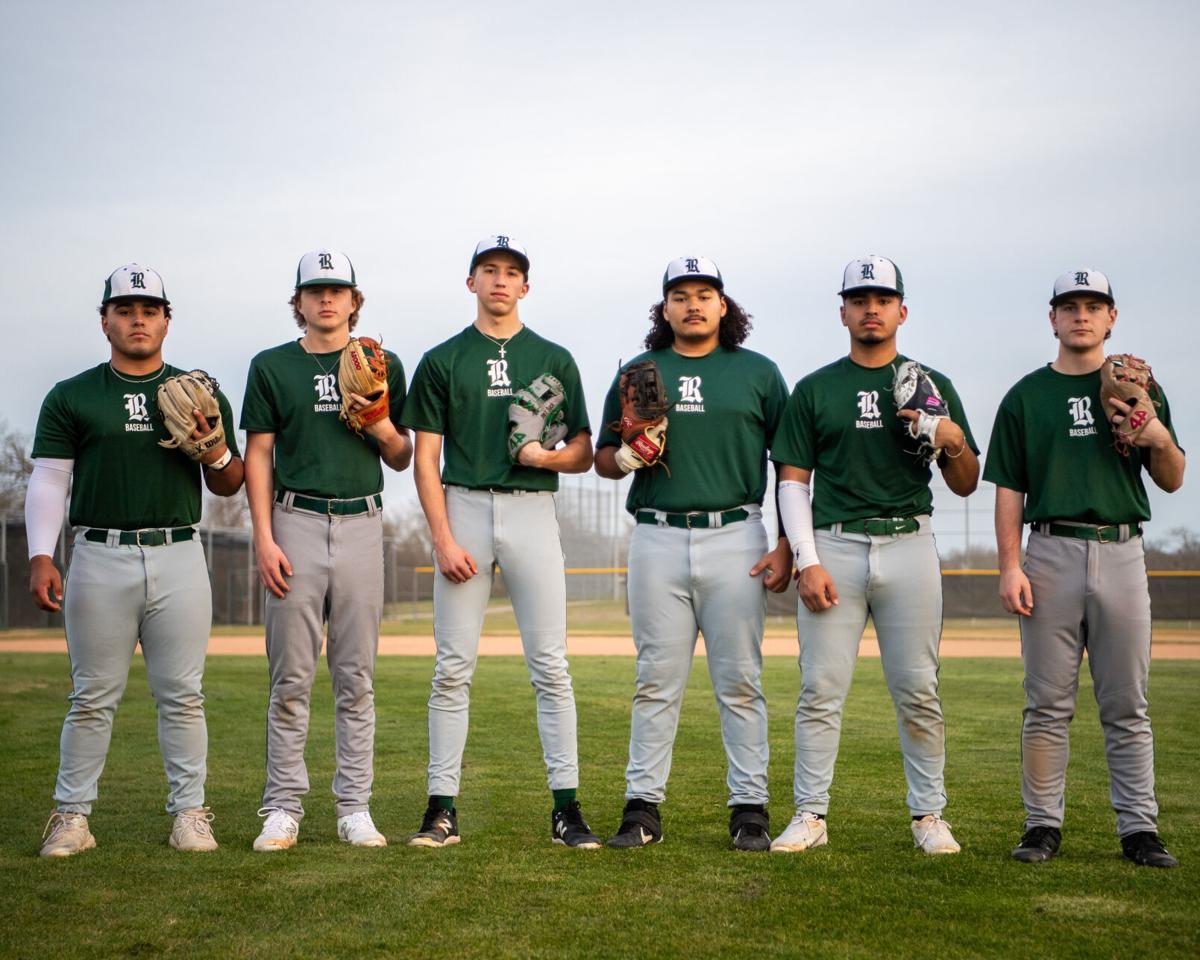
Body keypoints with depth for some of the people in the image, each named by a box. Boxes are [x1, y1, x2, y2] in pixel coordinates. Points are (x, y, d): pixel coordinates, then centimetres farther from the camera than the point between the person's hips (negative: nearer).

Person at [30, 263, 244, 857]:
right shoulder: (71, 397, 9)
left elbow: (229, 487, 13)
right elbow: (48, 481, 3)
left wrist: (216, 451, -10)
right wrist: (40, 556, -10)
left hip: (178, 559, 1)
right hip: (100, 560, -1)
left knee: (181, 696, 2)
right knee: (93, 696, 2)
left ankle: (189, 812, 9)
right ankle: (72, 814, 10)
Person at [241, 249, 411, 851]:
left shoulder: (382, 365, 12)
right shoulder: (272, 366, 9)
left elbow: (401, 459, 15)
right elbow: (258, 456, 6)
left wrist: (381, 422, -7)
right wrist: (264, 540, -4)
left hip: (361, 524, 1)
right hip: (295, 523, -1)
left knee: (356, 677, 3)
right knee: (291, 677, -1)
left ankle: (355, 807, 8)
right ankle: (283, 807, 6)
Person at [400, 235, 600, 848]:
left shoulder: (554, 359, 13)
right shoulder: (442, 361, 10)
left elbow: (584, 454, 12)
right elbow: (426, 459, 4)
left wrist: (548, 456, -11)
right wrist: (443, 539, -7)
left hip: (532, 510, 0)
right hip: (463, 508, 0)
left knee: (550, 665, -2)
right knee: (453, 667, 0)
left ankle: (566, 806, 3)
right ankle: (442, 808, 6)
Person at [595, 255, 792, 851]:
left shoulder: (758, 373, 9)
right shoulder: (637, 373, 12)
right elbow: (603, 458, 16)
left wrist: (786, 548, -1)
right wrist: (624, 457, -8)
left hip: (736, 540, -1)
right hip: (657, 540, 1)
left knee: (740, 683, 2)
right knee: (656, 682, 3)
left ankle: (750, 808, 9)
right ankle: (643, 805, 8)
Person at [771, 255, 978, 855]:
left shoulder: (932, 387, 12)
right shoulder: (815, 390, 10)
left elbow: (965, 486, 12)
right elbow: (793, 482, 6)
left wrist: (954, 441, -10)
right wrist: (807, 561, -6)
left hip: (909, 546, 0)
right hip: (833, 546, 0)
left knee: (917, 690, 0)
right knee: (821, 689, -2)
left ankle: (928, 815, 11)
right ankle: (811, 815, 6)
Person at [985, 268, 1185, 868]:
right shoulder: (1026, 396, 11)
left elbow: (1172, 482, 13)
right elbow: (1009, 489, 7)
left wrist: (1161, 439, -9)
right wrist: (1009, 565, -4)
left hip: (1122, 553, 1)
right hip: (1050, 554, -1)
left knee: (1127, 707, 2)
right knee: (1047, 705, 1)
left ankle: (1139, 828, 8)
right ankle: (1043, 825, 8)